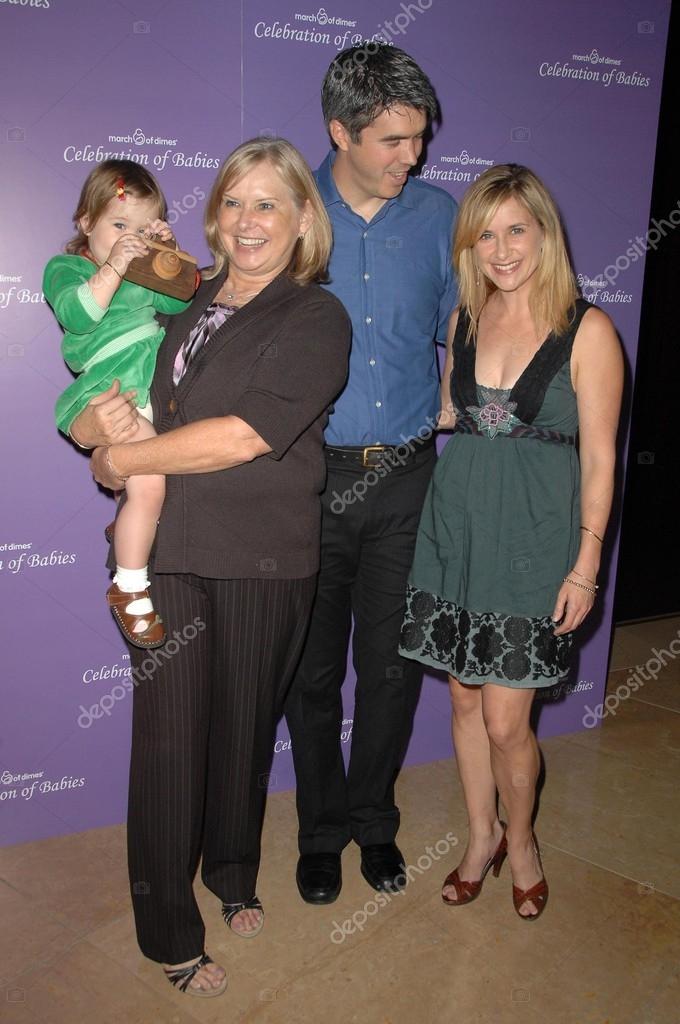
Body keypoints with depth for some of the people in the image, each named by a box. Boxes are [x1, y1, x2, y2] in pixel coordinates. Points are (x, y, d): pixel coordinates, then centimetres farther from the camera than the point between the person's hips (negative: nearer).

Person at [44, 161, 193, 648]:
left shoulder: (144, 272, 26)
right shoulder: (65, 267, 8)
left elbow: (180, 305, 15)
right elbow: (78, 315, -13)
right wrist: (113, 267, -19)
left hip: (165, 376, 8)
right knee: (150, 483, -23)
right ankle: (129, 589, -5)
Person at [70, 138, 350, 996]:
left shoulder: (316, 319, -5)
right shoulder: (177, 305, 12)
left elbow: (242, 436, -17)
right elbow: (90, 415, 14)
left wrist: (123, 459, -10)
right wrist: (101, 418, -10)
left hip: (262, 564, -3)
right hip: (165, 556, 3)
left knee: (242, 729, 14)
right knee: (168, 739, 5)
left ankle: (232, 876, 42)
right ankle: (170, 933, 24)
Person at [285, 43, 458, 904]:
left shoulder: (438, 216, 4)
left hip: (407, 478, 2)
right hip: (310, 478, -1)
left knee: (392, 666, 10)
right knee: (312, 670, 9)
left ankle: (373, 818, 34)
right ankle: (321, 828, 31)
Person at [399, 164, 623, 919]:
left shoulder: (586, 331, -8)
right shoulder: (465, 320, 7)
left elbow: (598, 459, -7)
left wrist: (585, 566, -9)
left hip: (532, 538, -4)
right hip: (457, 527, 5)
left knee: (504, 720, 1)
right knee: (465, 698, 13)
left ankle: (520, 843, 30)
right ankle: (482, 836, 35)